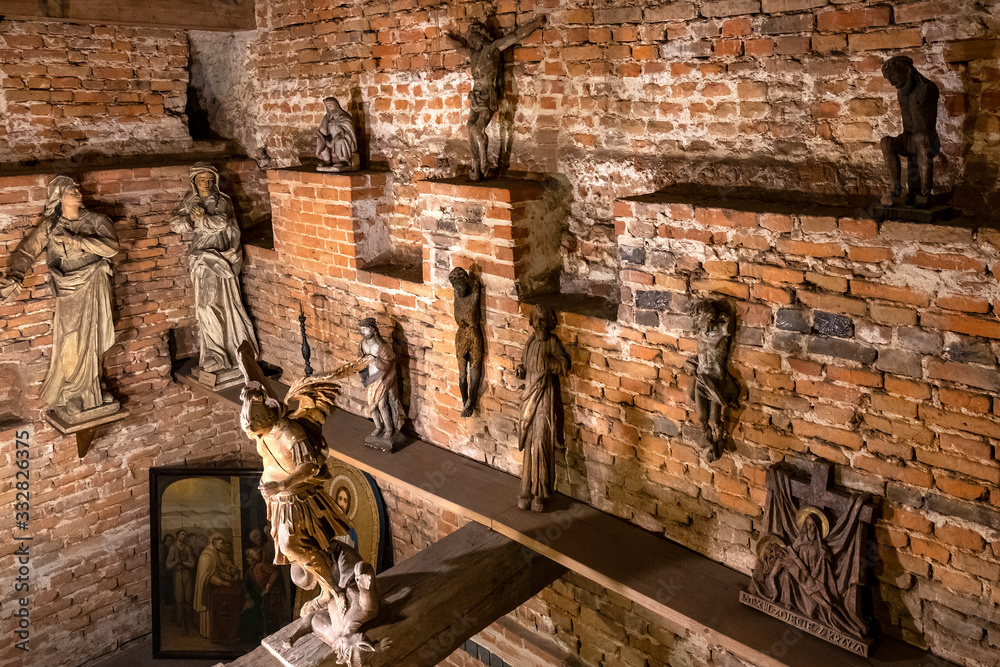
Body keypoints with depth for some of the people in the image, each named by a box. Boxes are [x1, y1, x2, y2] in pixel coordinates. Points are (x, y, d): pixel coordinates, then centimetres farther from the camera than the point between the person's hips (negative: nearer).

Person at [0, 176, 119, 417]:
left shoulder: (95, 221, 0)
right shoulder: (50, 226, -2)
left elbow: (111, 247, -16)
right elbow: (26, 251, -11)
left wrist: (77, 241, -25)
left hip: (95, 289, 2)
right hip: (69, 293, -2)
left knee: (94, 343, 12)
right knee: (71, 347, -3)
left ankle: (91, 391, 30)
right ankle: (65, 398, 15)